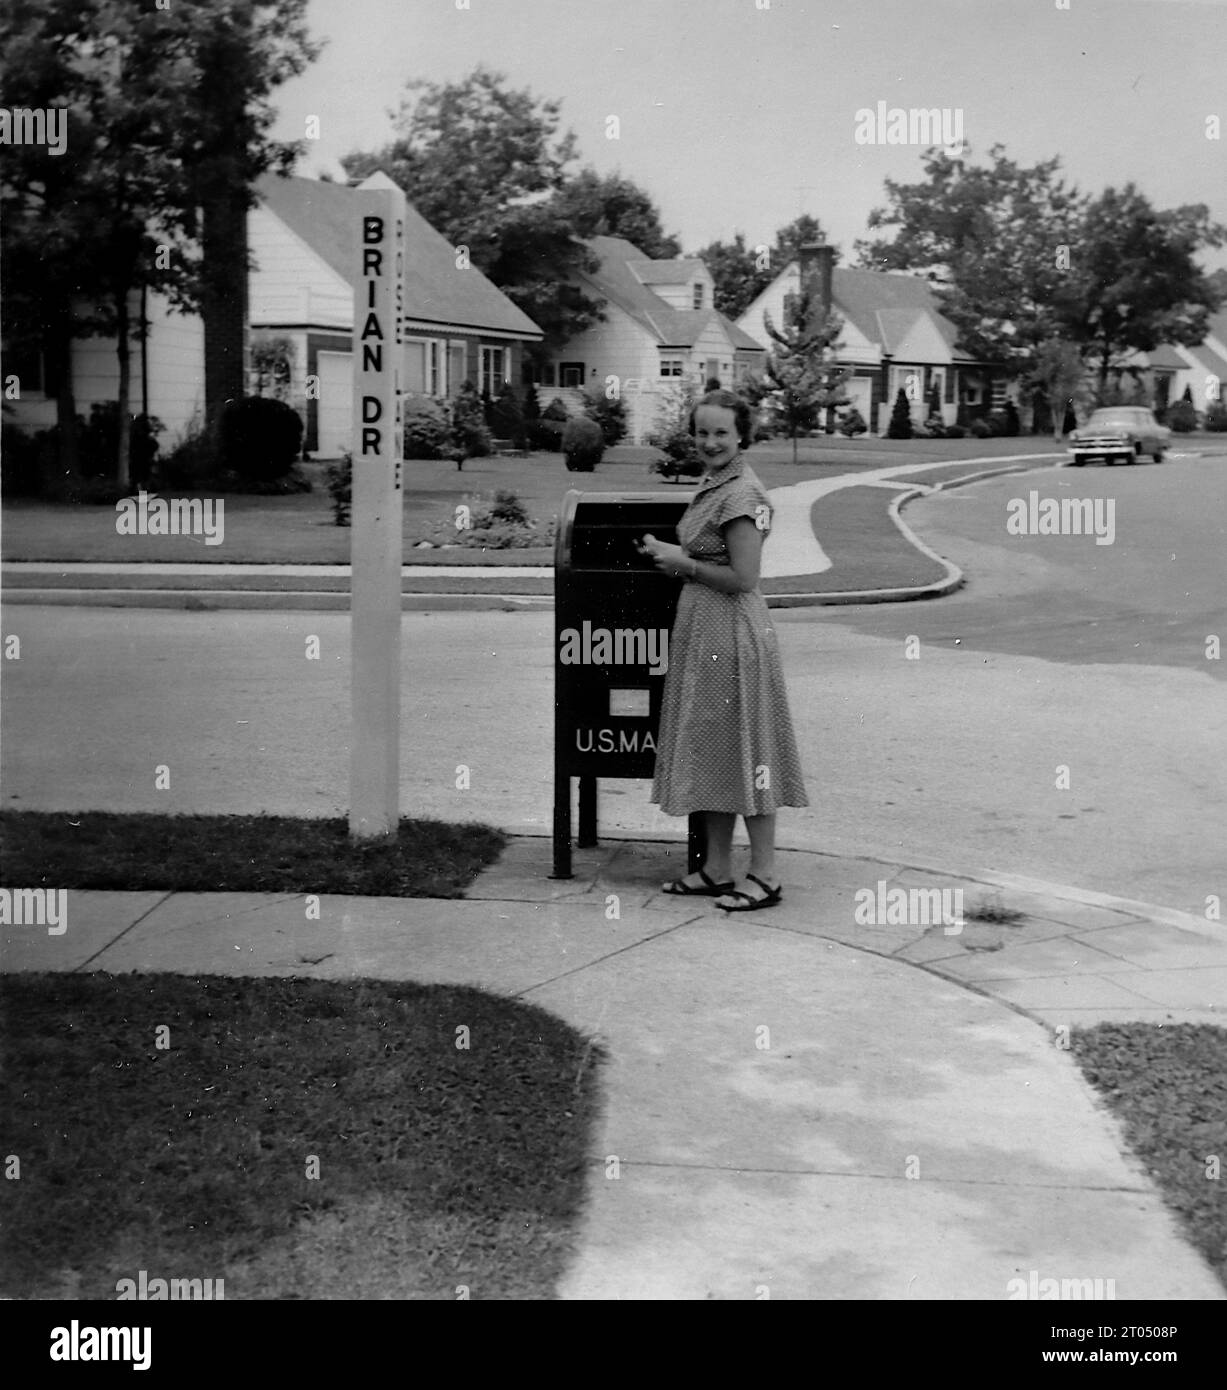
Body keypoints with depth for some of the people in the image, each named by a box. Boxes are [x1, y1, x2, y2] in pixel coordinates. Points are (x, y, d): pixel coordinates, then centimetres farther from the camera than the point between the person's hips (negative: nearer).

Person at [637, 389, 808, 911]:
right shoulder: (711, 485, 12)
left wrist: (682, 563, -12)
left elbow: (742, 579, -21)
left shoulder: (740, 495, -18)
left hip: (731, 632, -10)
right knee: (711, 750, 14)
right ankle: (717, 870, 22)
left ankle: (764, 877, 7)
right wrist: (668, 553, 6)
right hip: (702, 629, 10)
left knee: (742, 750, -2)